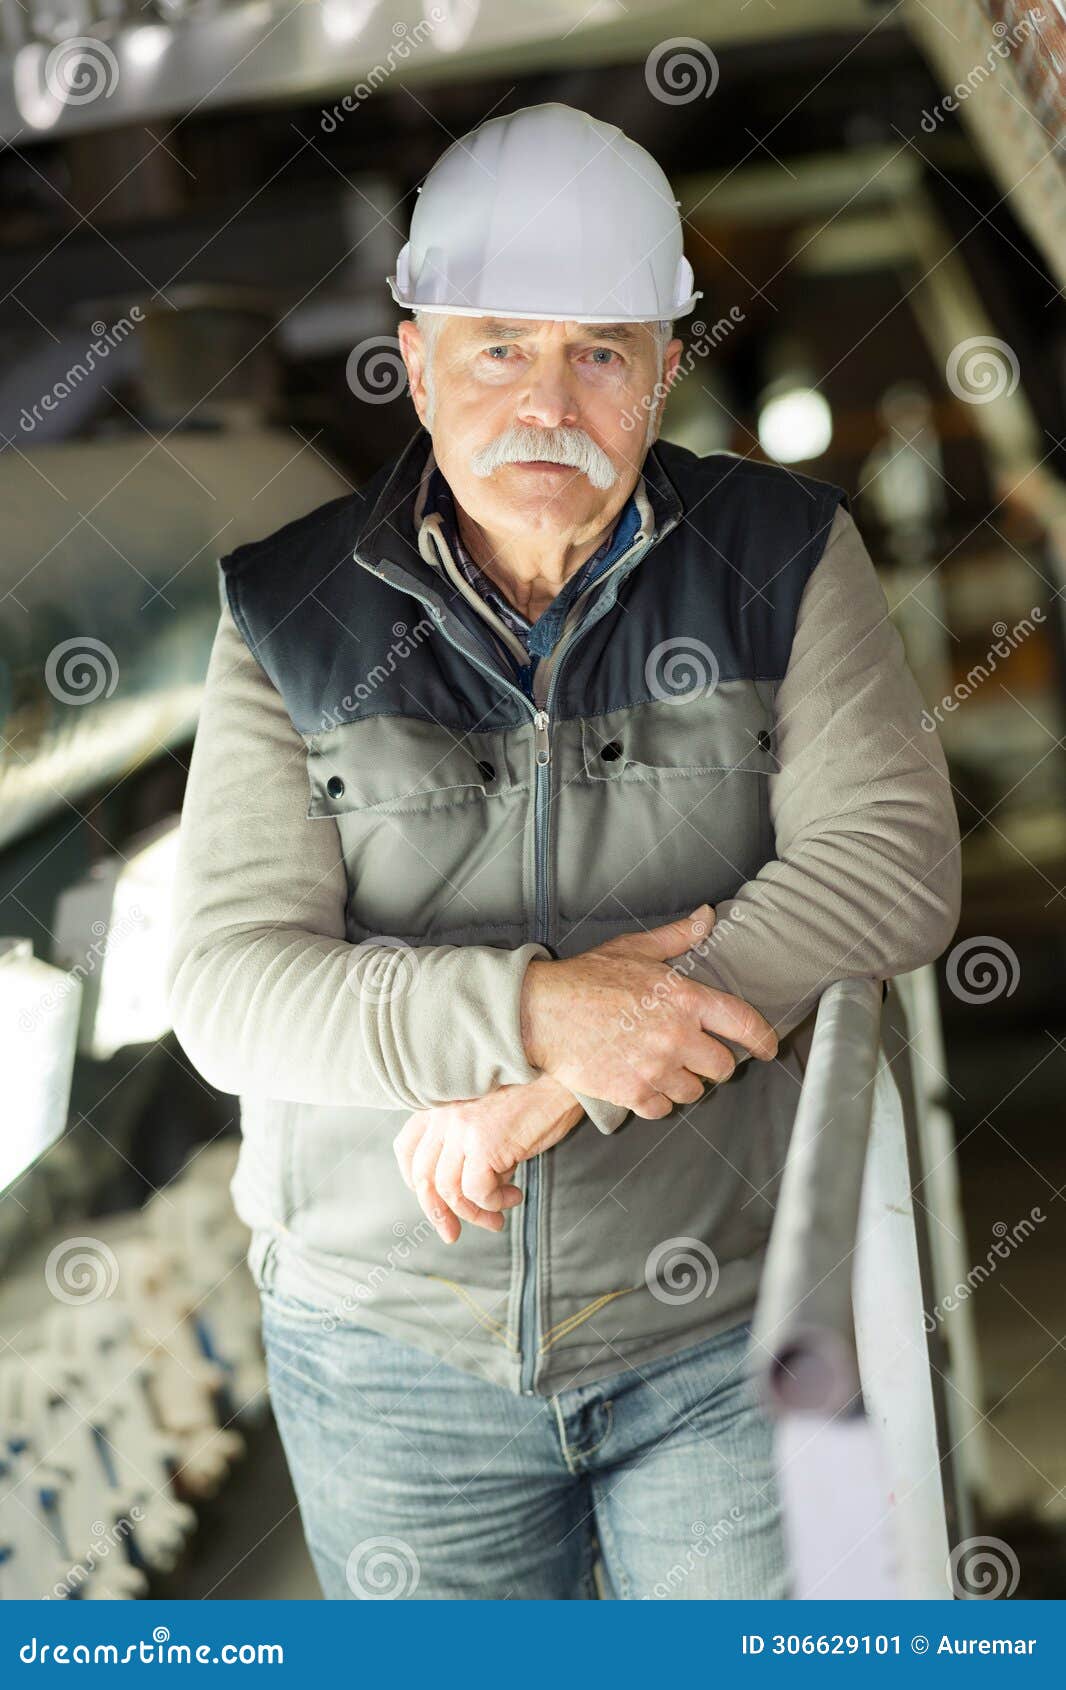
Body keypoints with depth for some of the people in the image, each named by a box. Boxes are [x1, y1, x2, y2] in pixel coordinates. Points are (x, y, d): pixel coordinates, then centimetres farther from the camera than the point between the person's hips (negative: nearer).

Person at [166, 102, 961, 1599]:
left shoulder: (783, 560, -3)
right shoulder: (292, 616, -3)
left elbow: (895, 855, -15)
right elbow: (229, 984, -10)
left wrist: (555, 1083, -22)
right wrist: (535, 1010, -27)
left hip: (726, 1317, 0)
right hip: (387, 1342, 1)